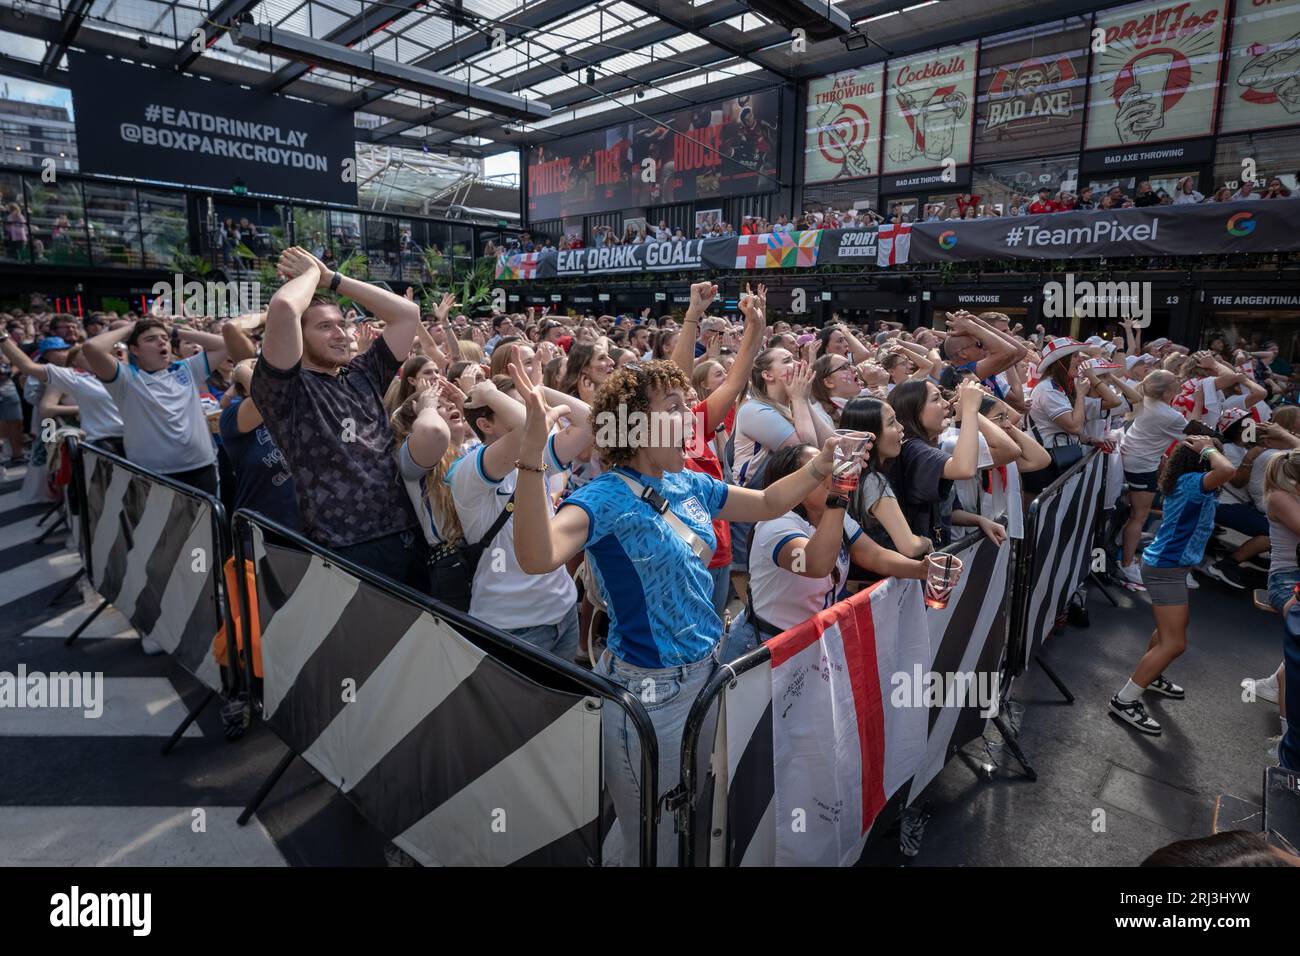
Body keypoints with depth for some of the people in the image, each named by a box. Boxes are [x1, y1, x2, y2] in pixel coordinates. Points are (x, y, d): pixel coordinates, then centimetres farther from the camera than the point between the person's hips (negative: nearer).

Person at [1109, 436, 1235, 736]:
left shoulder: (1185, 481, 7)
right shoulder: (1192, 482, -21)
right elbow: (1227, 470, -41)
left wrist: (1198, 448, 13)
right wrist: (1208, 449, -22)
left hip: (1167, 565, 10)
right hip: (1166, 568, -10)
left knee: (1175, 626, 28)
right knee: (1174, 643, -9)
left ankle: (1148, 675, 46)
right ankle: (1125, 701, -5)